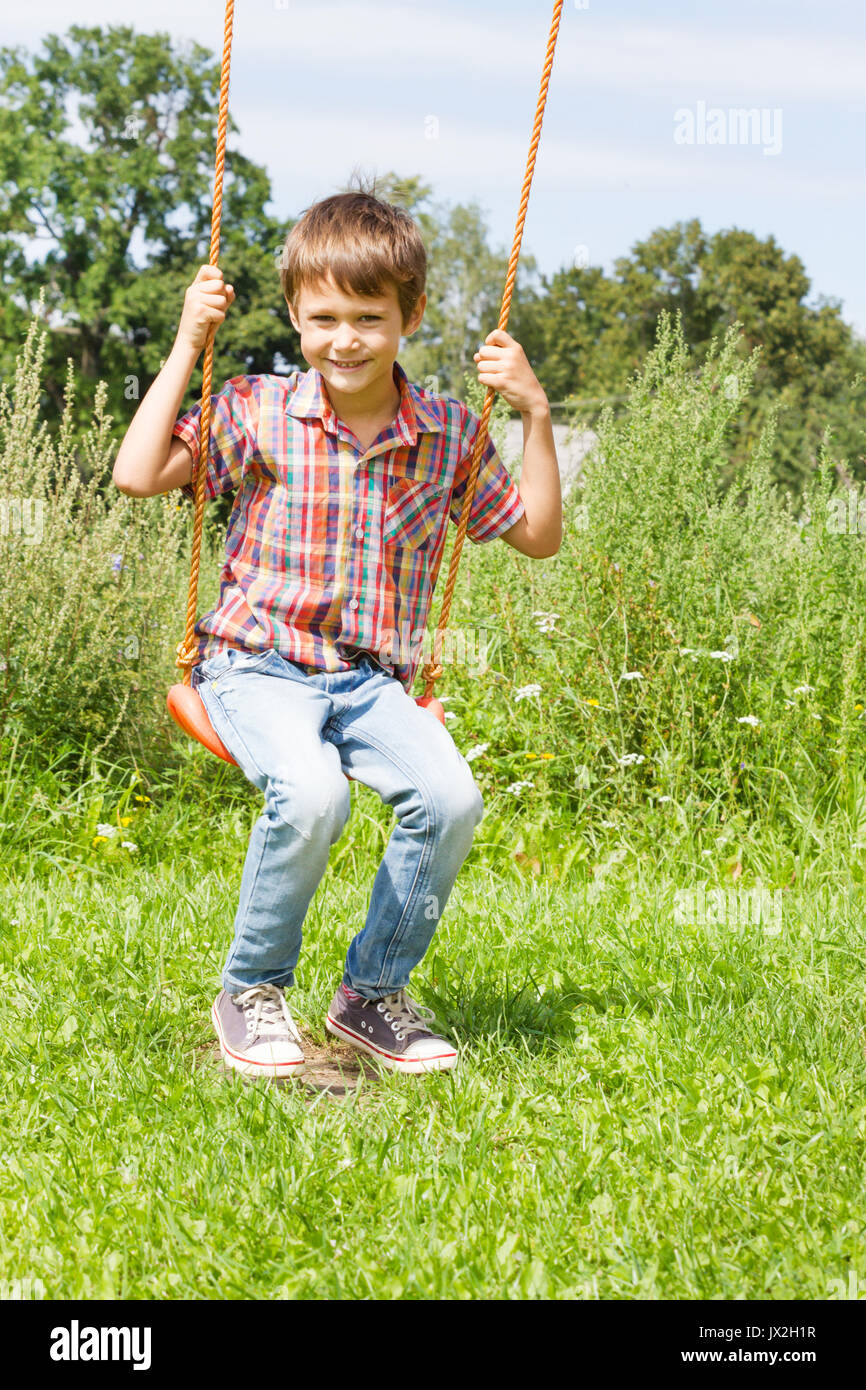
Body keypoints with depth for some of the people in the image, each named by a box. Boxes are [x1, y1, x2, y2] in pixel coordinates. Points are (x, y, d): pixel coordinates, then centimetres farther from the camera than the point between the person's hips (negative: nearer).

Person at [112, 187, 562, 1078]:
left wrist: (535, 413, 1)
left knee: (449, 796, -25)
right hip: (255, 667, -3)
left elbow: (539, 537, 12)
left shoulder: (449, 436, 6)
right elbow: (138, 476, -10)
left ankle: (373, 992, -1)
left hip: (372, 680, 3)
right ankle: (250, 992, -7)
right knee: (310, 793, -34)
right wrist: (186, 347, -7)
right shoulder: (258, 413, -1)